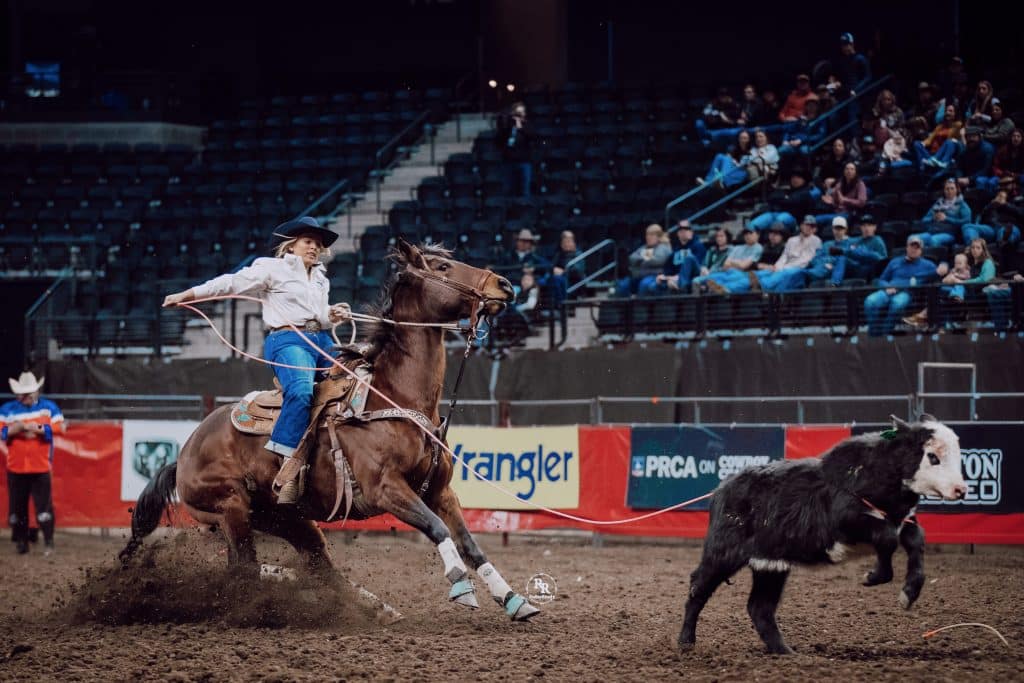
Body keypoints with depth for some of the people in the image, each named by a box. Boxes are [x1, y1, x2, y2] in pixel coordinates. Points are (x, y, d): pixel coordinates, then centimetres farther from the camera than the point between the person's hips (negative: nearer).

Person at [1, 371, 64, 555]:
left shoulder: (49, 407, 5)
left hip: (41, 466, -2)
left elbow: (59, 427, -5)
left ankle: (48, 542, -1)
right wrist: (15, 428, -19)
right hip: (16, 467, 2)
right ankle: (21, 542, 15)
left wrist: (37, 429, -15)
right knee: (17, 507, 5)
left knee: (44, 505, -5)